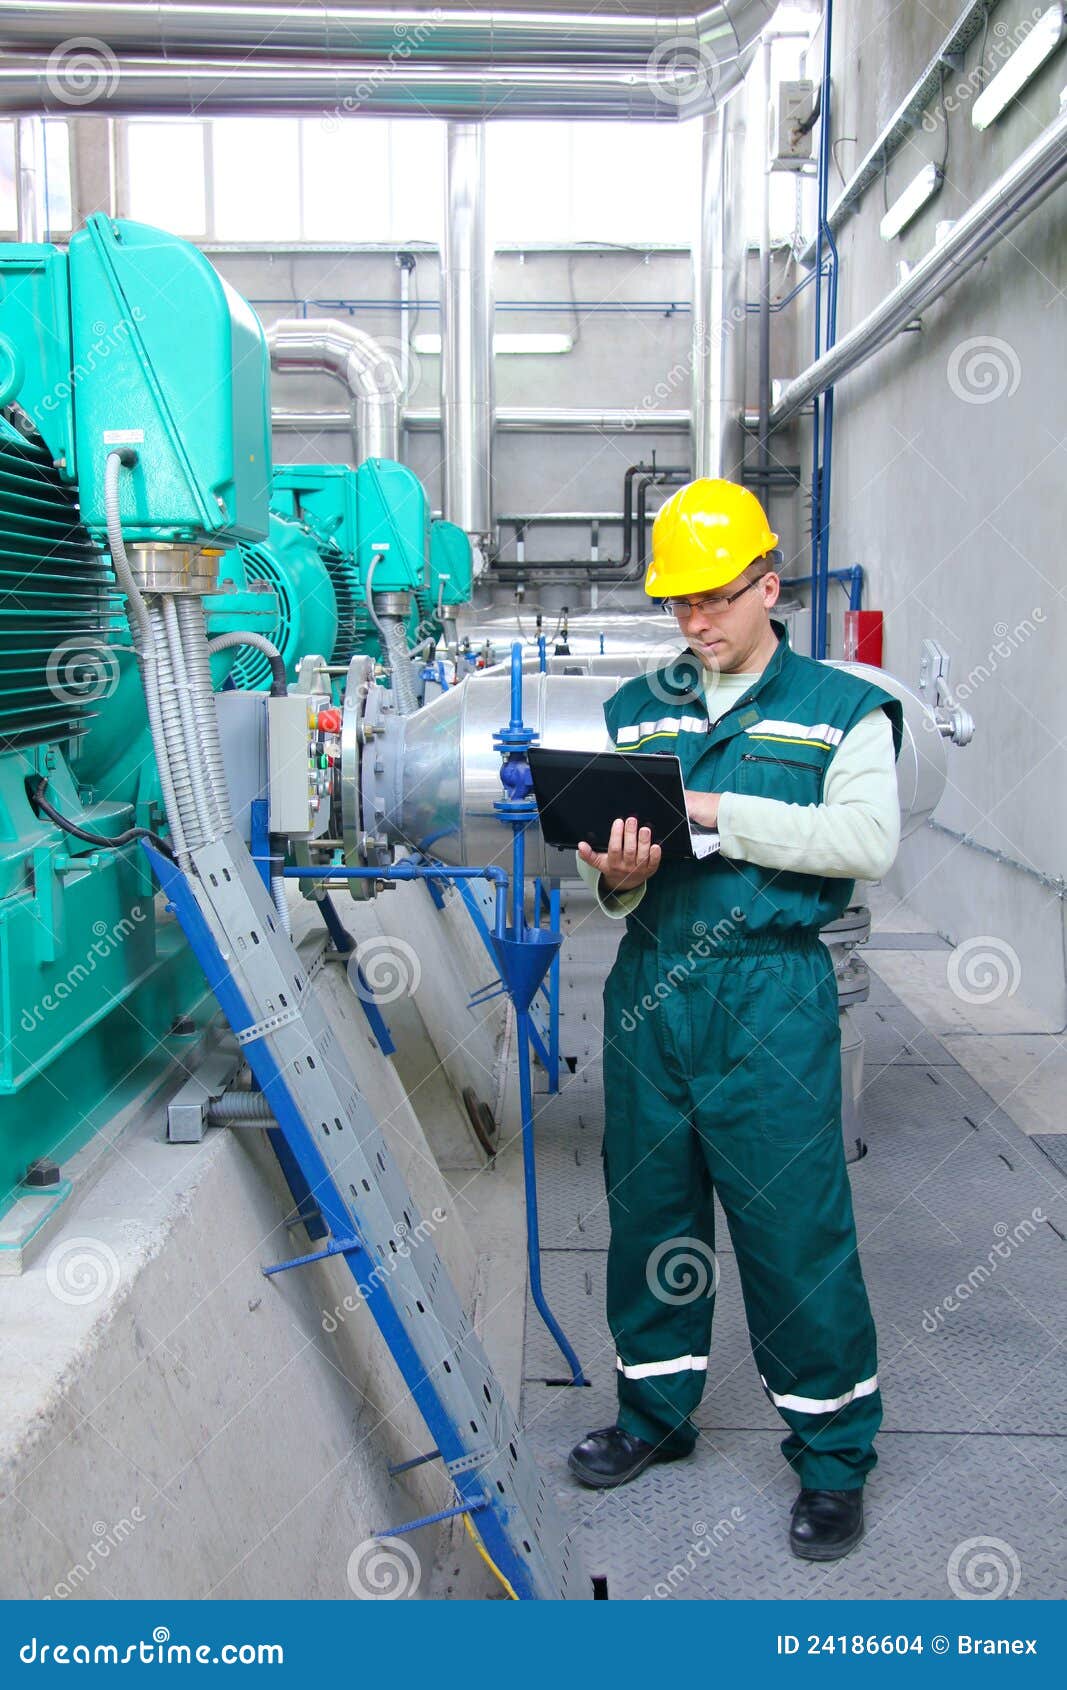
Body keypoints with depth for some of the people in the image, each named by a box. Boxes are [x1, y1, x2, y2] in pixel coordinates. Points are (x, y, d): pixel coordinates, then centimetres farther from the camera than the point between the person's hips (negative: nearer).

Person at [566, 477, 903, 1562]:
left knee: (797, 1227, 0)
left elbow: (868, 840, -12)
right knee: (648, 1209, 13)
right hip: (650, 986, 4)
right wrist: (614, 876, -14)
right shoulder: (636, 710, 13)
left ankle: (833, 1457, 21)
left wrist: (719, 810, -18)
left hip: (772, 997, -4)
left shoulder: (840, 709, 3)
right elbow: (594, 847, 10)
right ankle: (655, 1412, 34)